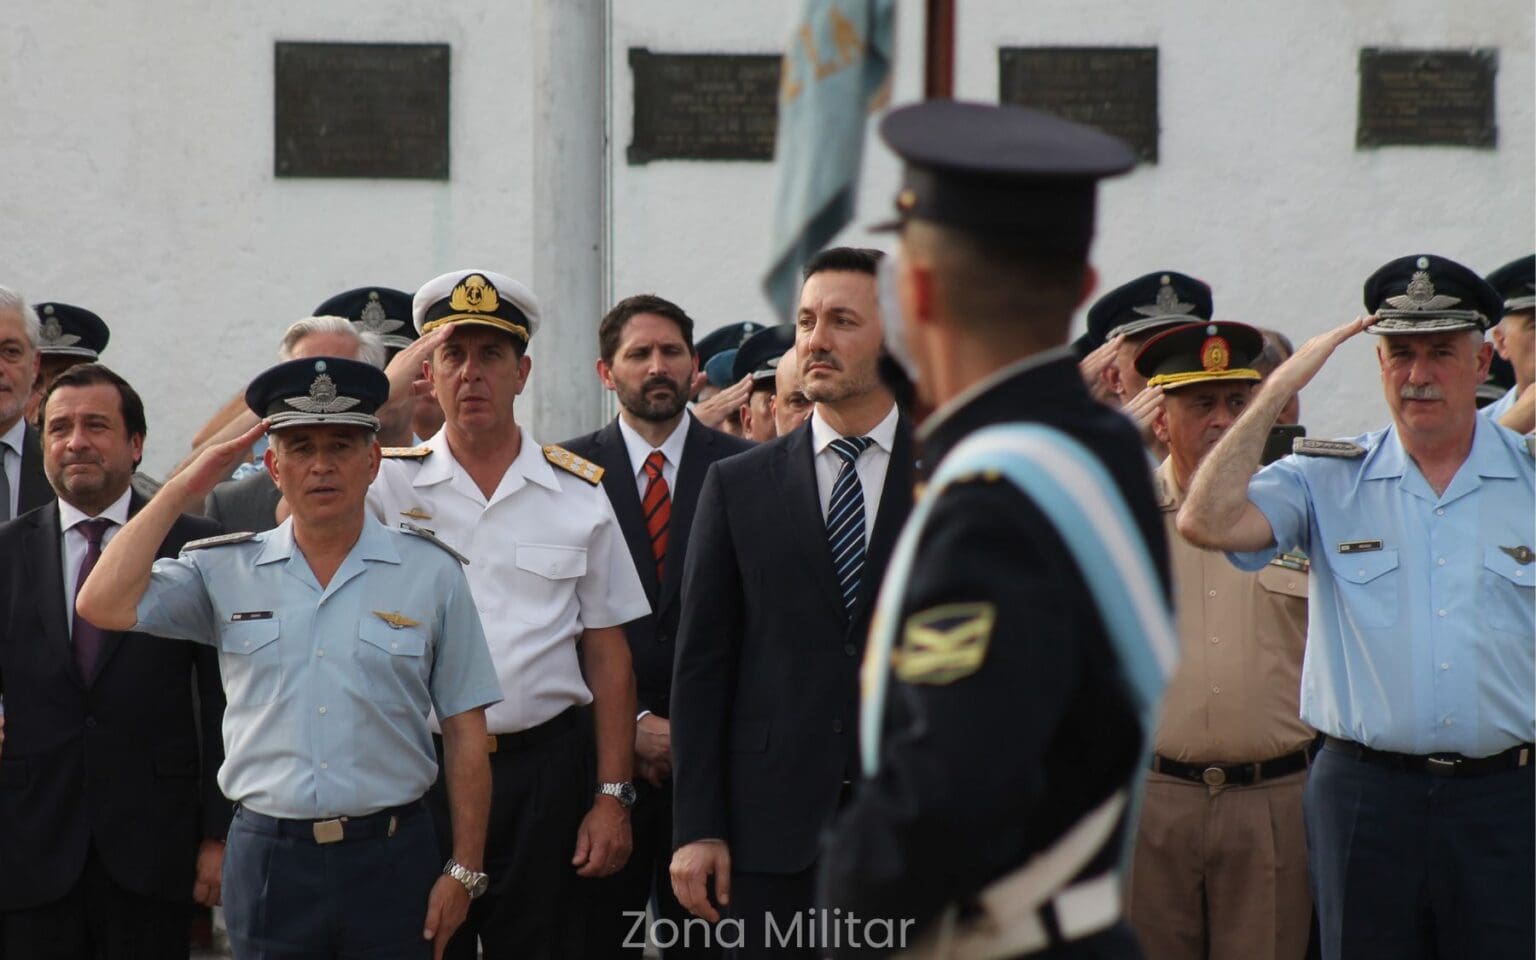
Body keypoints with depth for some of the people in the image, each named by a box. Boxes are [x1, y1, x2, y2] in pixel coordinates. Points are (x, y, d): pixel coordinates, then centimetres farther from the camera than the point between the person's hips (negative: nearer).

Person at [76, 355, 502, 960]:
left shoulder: (432, 573, 2)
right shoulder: (224, 570, 5)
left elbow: (465, 733, 3)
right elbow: (103, 606, -9)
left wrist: (463, 871, -1)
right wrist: (182, 491, -4)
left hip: (390, 861, -1)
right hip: (266, 858, 1)